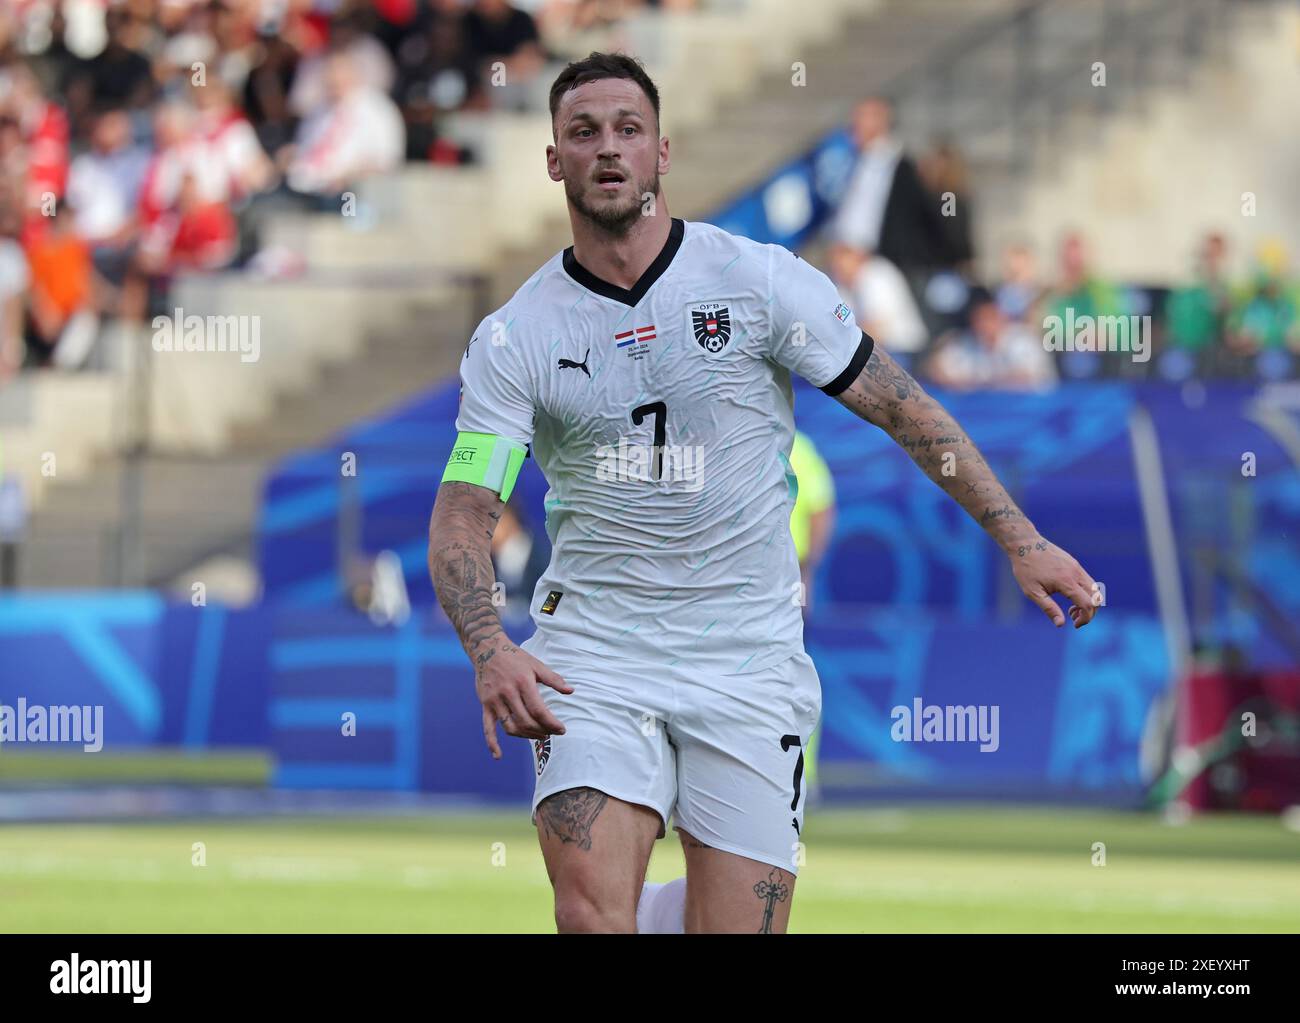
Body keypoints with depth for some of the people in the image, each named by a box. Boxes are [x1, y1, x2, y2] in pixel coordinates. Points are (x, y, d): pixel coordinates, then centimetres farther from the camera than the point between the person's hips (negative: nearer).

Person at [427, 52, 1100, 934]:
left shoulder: (760, 281, -1)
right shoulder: (513, 339, 0)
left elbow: (905, 408, 4)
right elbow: (463, 513, -3)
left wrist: (1021, 540, 0)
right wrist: (490, 651, -22)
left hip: (749, 662, 0)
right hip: (594, 656, 0)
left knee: (738, 928, -5)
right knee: (592, 913, -20)